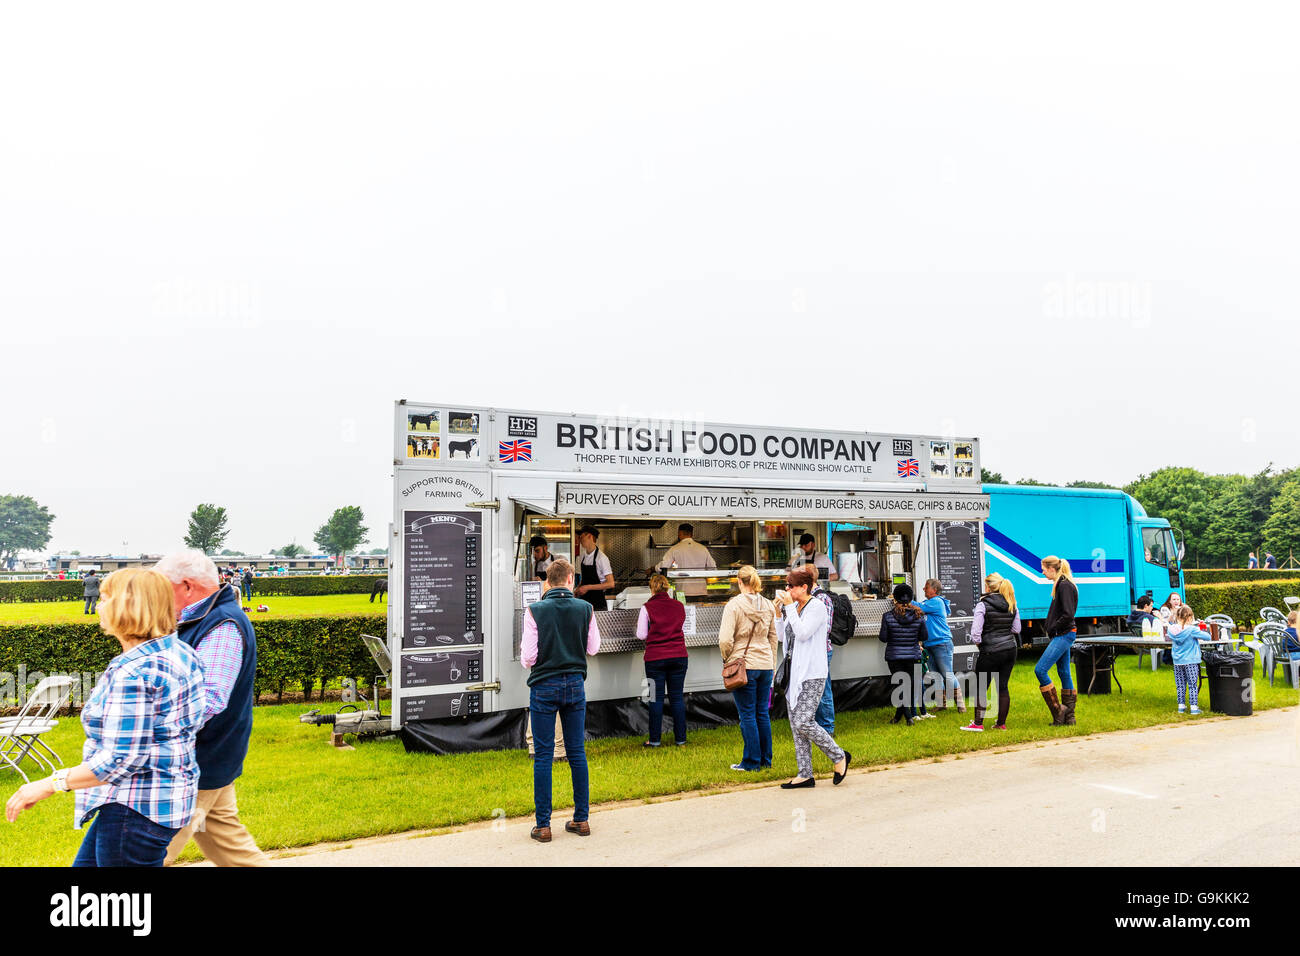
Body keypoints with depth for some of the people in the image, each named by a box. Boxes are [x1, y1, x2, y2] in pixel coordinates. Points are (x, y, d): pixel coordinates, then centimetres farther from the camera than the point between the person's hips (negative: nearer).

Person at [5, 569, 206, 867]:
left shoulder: (132, 672, -24)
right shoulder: (179, 651, 5)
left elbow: (121, 760, -25)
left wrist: (50, 784, -15)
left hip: (136, 809, -11)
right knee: (87, 862, 22)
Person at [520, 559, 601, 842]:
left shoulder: (535, 611, -9)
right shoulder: (585, 609, -2)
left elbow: (528, 658, -9)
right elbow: (593, 648, 7)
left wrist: (524, 653, 13)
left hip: (544, 686, -2)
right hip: (575, 684, 3)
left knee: (543, 755, 2)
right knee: (577, 752, 11)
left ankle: (543, 825, 5)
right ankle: (581, 819, 17)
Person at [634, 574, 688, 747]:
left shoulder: (647, 608, -8)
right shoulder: (679, 606, 3)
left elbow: (641, 635, -5)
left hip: (655, 658, -3)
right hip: (678, 655, 3)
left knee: (656, 698, 5)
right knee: (677, 697, 9)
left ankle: (655, 739, 9)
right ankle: (680, 739, 13)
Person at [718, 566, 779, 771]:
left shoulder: (734, 605, -11)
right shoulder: (769, 606, 5)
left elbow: (725, 640, -18)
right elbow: (773, 638, 13)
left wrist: (727, 659, 1)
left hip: (744, 666, -5)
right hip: (765, 665, 5)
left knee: (747, 715, 3)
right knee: (763, 714, 13)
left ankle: (751, 761, 8)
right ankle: (765, 760, 20)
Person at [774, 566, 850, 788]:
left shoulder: (817, 606, -9)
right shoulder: (795, 607, 14)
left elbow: (802, 633, -20)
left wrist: (789, 607, -15)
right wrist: (780, 609, 9)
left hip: (811, 674, -8)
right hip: (794, 672, 8)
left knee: (803, 722, -14)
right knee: (795, 725, 6)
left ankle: (840, 756, 6)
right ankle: (805, 775, 12)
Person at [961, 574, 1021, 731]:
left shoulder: (983, 605, -11)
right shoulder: (1012, 605, 5)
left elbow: (976, 631, -14)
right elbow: (1016, 629, 10)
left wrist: (976, 641, 4)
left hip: (990, 651, -5)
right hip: (1010, 649, 6)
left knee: (981, 688, 4)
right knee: (1003, 686, 11)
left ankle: (978, 723, 5)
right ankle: (1001, 723, 15)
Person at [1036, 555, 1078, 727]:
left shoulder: (1065, 585, -16)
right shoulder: (1060, 584, 15)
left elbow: (1068, 614, -24)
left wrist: (1053, 628, -13)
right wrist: (1049, 626, 11)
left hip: (1064, 635, -10)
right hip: (1062, 636, 10)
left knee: (1040, 669, -13)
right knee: (1064, 673, 12)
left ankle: (1058, 711, -6)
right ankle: (1068, 717, 16)